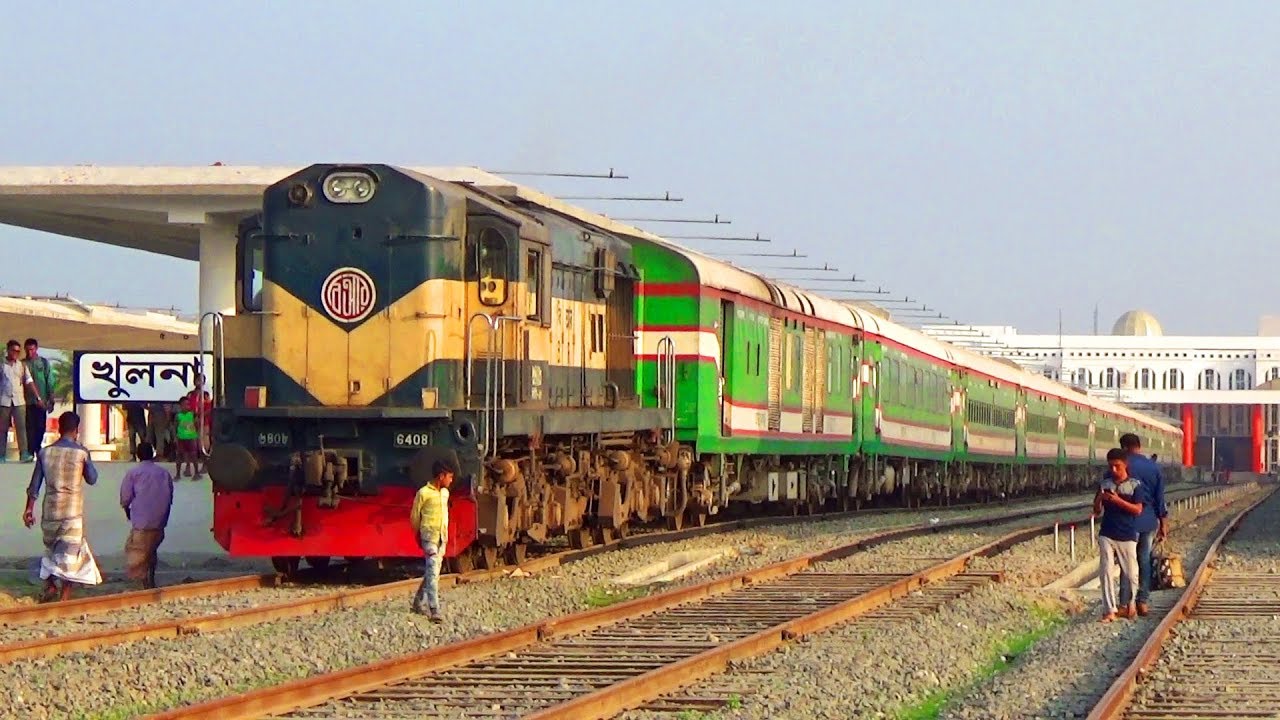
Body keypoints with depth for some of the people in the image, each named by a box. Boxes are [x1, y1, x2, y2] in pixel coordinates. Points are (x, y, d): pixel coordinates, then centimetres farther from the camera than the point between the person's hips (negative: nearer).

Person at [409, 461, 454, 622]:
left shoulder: (445, 493, 11)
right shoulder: (423, 493, -11)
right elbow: (414, 516, -2)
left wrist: (445, 533, 17)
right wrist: (419, 536, 7)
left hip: (442, 538, 7)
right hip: (429, 537, -7)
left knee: (431, 572, 12)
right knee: (433, 573, -13)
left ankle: (417, 603, 27)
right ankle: (435, 611, -18)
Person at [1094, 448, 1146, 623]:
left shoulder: (1135, 484, -1)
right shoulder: (1105, 483, 8)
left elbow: (1138, 509, -9)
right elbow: (1097, 511, 11)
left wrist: (1118, 500, -19)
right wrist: (1099, 499, -10)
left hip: (1128, 536, -2)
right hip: (1107, 535, 2)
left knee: (1131, 574, 4)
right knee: (1106, 572, -6)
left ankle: (1127, 605, 25)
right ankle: (1109, 610, -4)